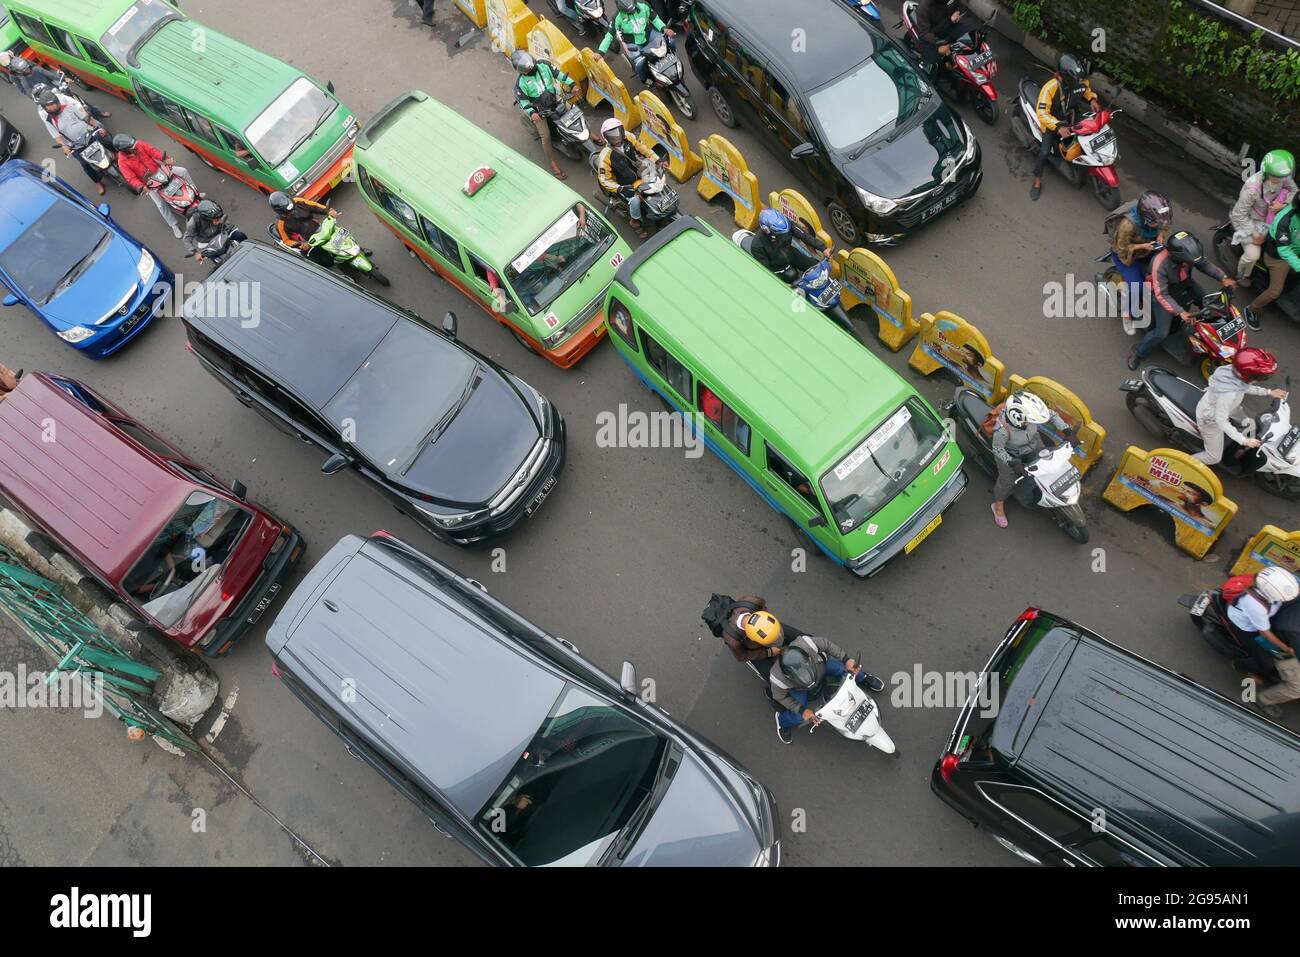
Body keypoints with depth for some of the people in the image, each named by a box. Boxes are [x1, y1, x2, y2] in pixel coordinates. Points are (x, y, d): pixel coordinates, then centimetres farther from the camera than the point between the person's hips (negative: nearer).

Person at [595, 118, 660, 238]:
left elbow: (642, 148, 0)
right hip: (625, 185, -6)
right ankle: (635, 222, 5)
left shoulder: (628, 139, -14)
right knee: (635, 200, -26)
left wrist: (656, 160, -10)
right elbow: (604, 178, -24)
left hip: (640, 173, 6)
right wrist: (619, 189, -35)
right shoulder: (606, 155, -28)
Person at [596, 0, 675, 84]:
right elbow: (610, 35, -15)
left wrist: (664, 29, -17)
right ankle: (644, 79, 9)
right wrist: (600, 52, -25)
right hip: (633, 43, -3)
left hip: (648, 34, 3)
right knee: (640, 64, -28)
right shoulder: (618, 16, -19)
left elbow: (654, 17, 1)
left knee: (670, 41, -12)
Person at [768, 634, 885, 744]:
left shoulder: (805, 644, -46)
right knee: (799, 717, -12)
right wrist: (802, 710, -25)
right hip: (796, 686, -2)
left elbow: (825, 643, -24)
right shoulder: (778, 677, -45)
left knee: (851, 671, 4)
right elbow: (779, 696, -21)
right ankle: (783, 721, 24)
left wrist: (846, 659, -27)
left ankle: (863, 678, 42)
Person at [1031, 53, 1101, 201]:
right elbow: (1042, 114, -35)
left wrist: (1092, 99, -13)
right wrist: (1058, 127, -47)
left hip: (1071, 119, 5)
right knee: (1045, 152, -18)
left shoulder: (1081, 81, -16)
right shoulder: (1050, 88, -33)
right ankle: (1037, 181, 1)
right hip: (1052, 122, -5)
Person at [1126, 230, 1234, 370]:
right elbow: (1161, 294, -35)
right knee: (1162, 333, -9)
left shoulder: (1189, 253, -22)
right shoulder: (1160, 264, -39)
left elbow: (1204, 263, -1)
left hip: (1185, 285, 6)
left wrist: (1223, 278, -12)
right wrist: (1180, 312, -42)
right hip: (1164, 293, -6)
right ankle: (1138, 352, 13)